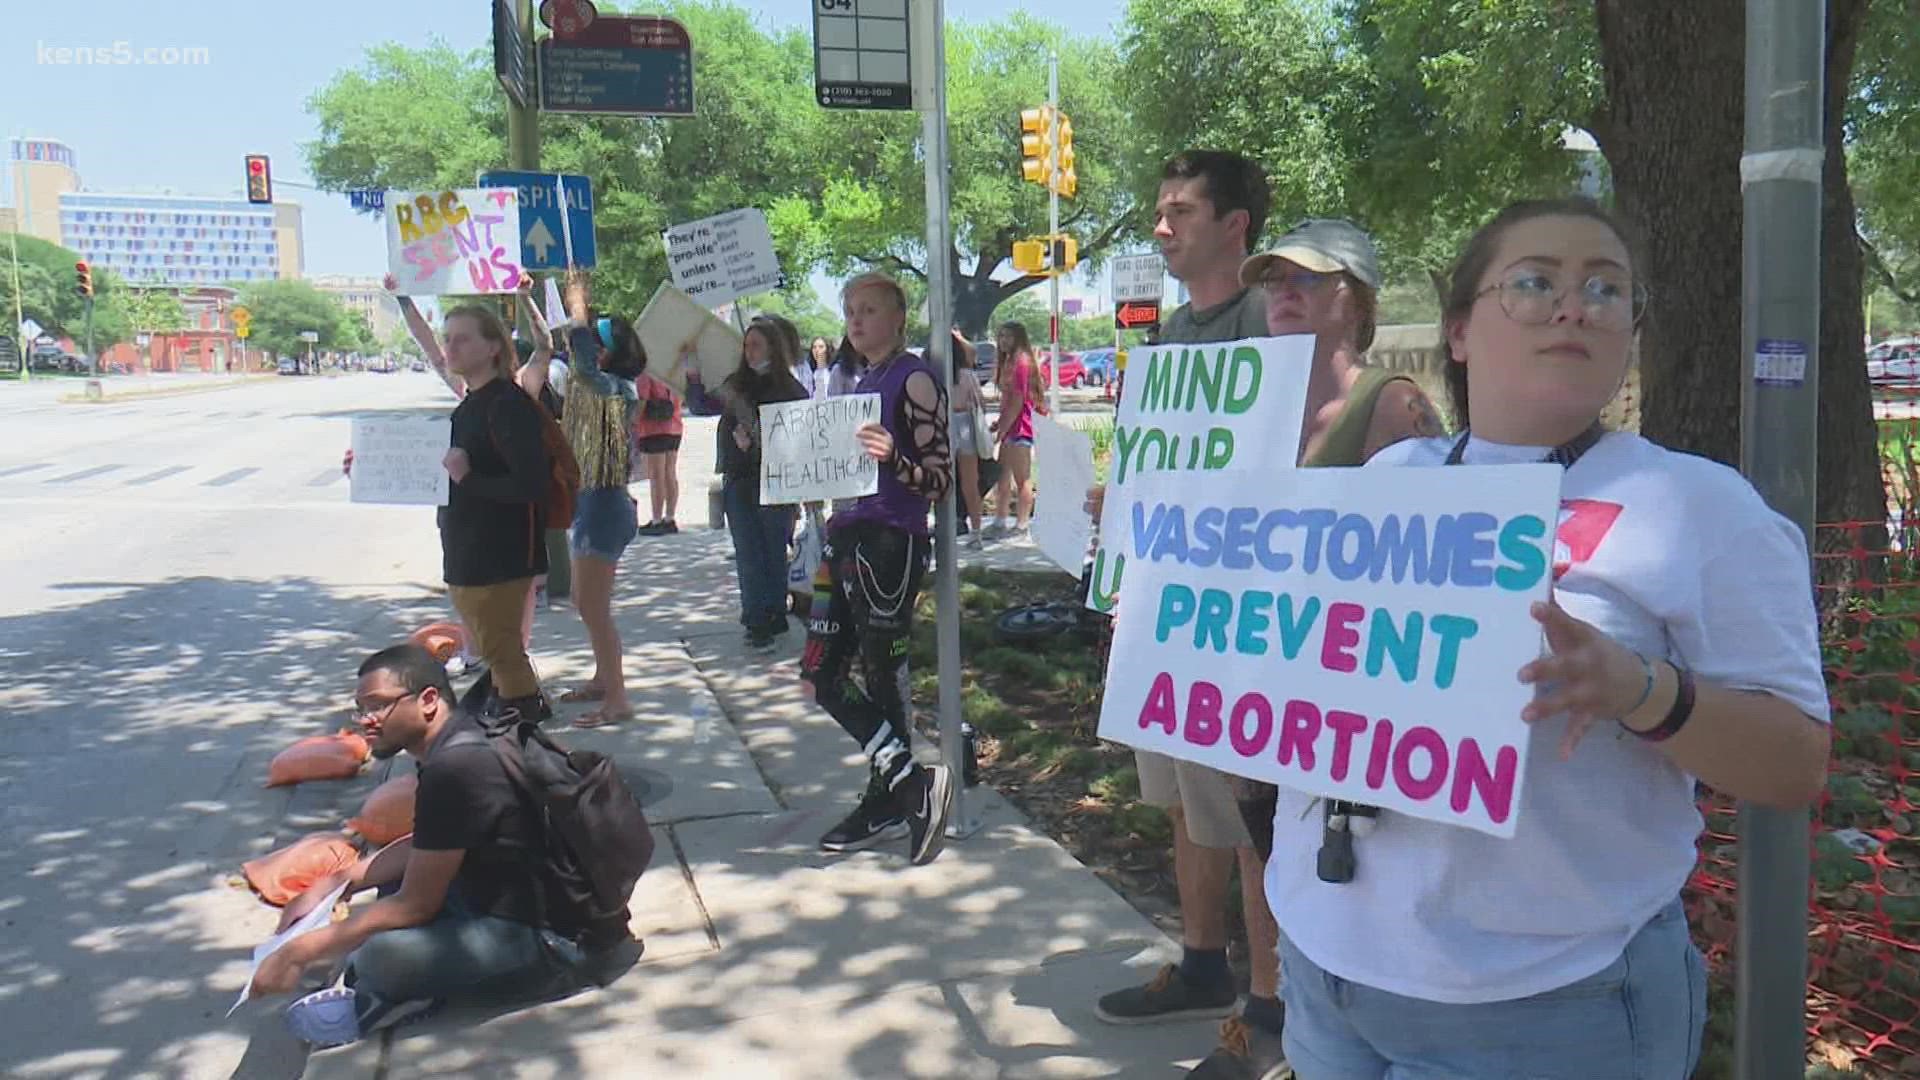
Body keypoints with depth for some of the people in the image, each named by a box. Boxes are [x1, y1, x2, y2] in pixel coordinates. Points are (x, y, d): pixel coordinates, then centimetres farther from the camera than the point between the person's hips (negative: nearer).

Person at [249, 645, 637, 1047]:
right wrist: (335, 883, 11)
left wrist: (300, 952, -9)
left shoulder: (455, 769, -23)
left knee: (385, 954, -29)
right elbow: (421, 850, 21)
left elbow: (414, 906, -17)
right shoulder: (464, 741, 7)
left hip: (562, 943, -11)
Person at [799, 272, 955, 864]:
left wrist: (893, 458, -31)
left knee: (880, 677, -3)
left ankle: (889, 801, 13)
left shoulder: (914, 378, -7)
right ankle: (910, 785, 16)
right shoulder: (862, 382, 19)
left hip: (891, 542, -10)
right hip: (847, 537, 10)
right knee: (823, 675, 8)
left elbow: (940, 476, -13)